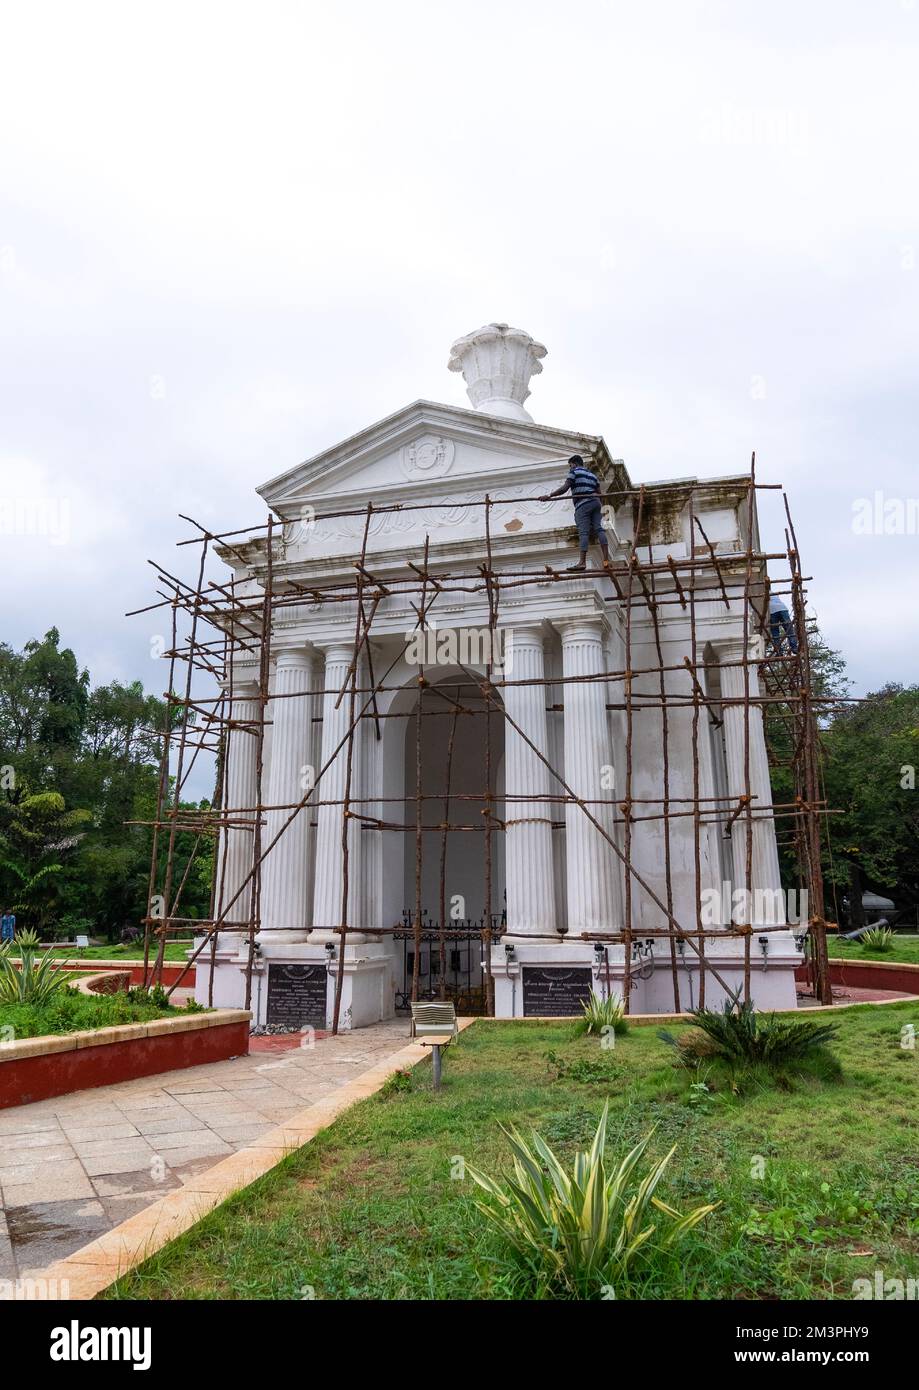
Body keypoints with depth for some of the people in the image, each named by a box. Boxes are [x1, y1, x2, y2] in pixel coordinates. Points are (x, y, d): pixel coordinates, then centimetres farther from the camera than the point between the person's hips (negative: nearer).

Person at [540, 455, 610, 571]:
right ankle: (606, 559, -12)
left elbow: (564, 488, -7)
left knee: (583, 532, -14)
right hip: (595, 502, 7)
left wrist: (549, 495, -7)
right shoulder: (592, 474, 27)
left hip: (582, 504, -6)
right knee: (599, 529, -1)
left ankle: (582, 562, -23)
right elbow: (598, 493, 21)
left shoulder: (574, 472, 6)